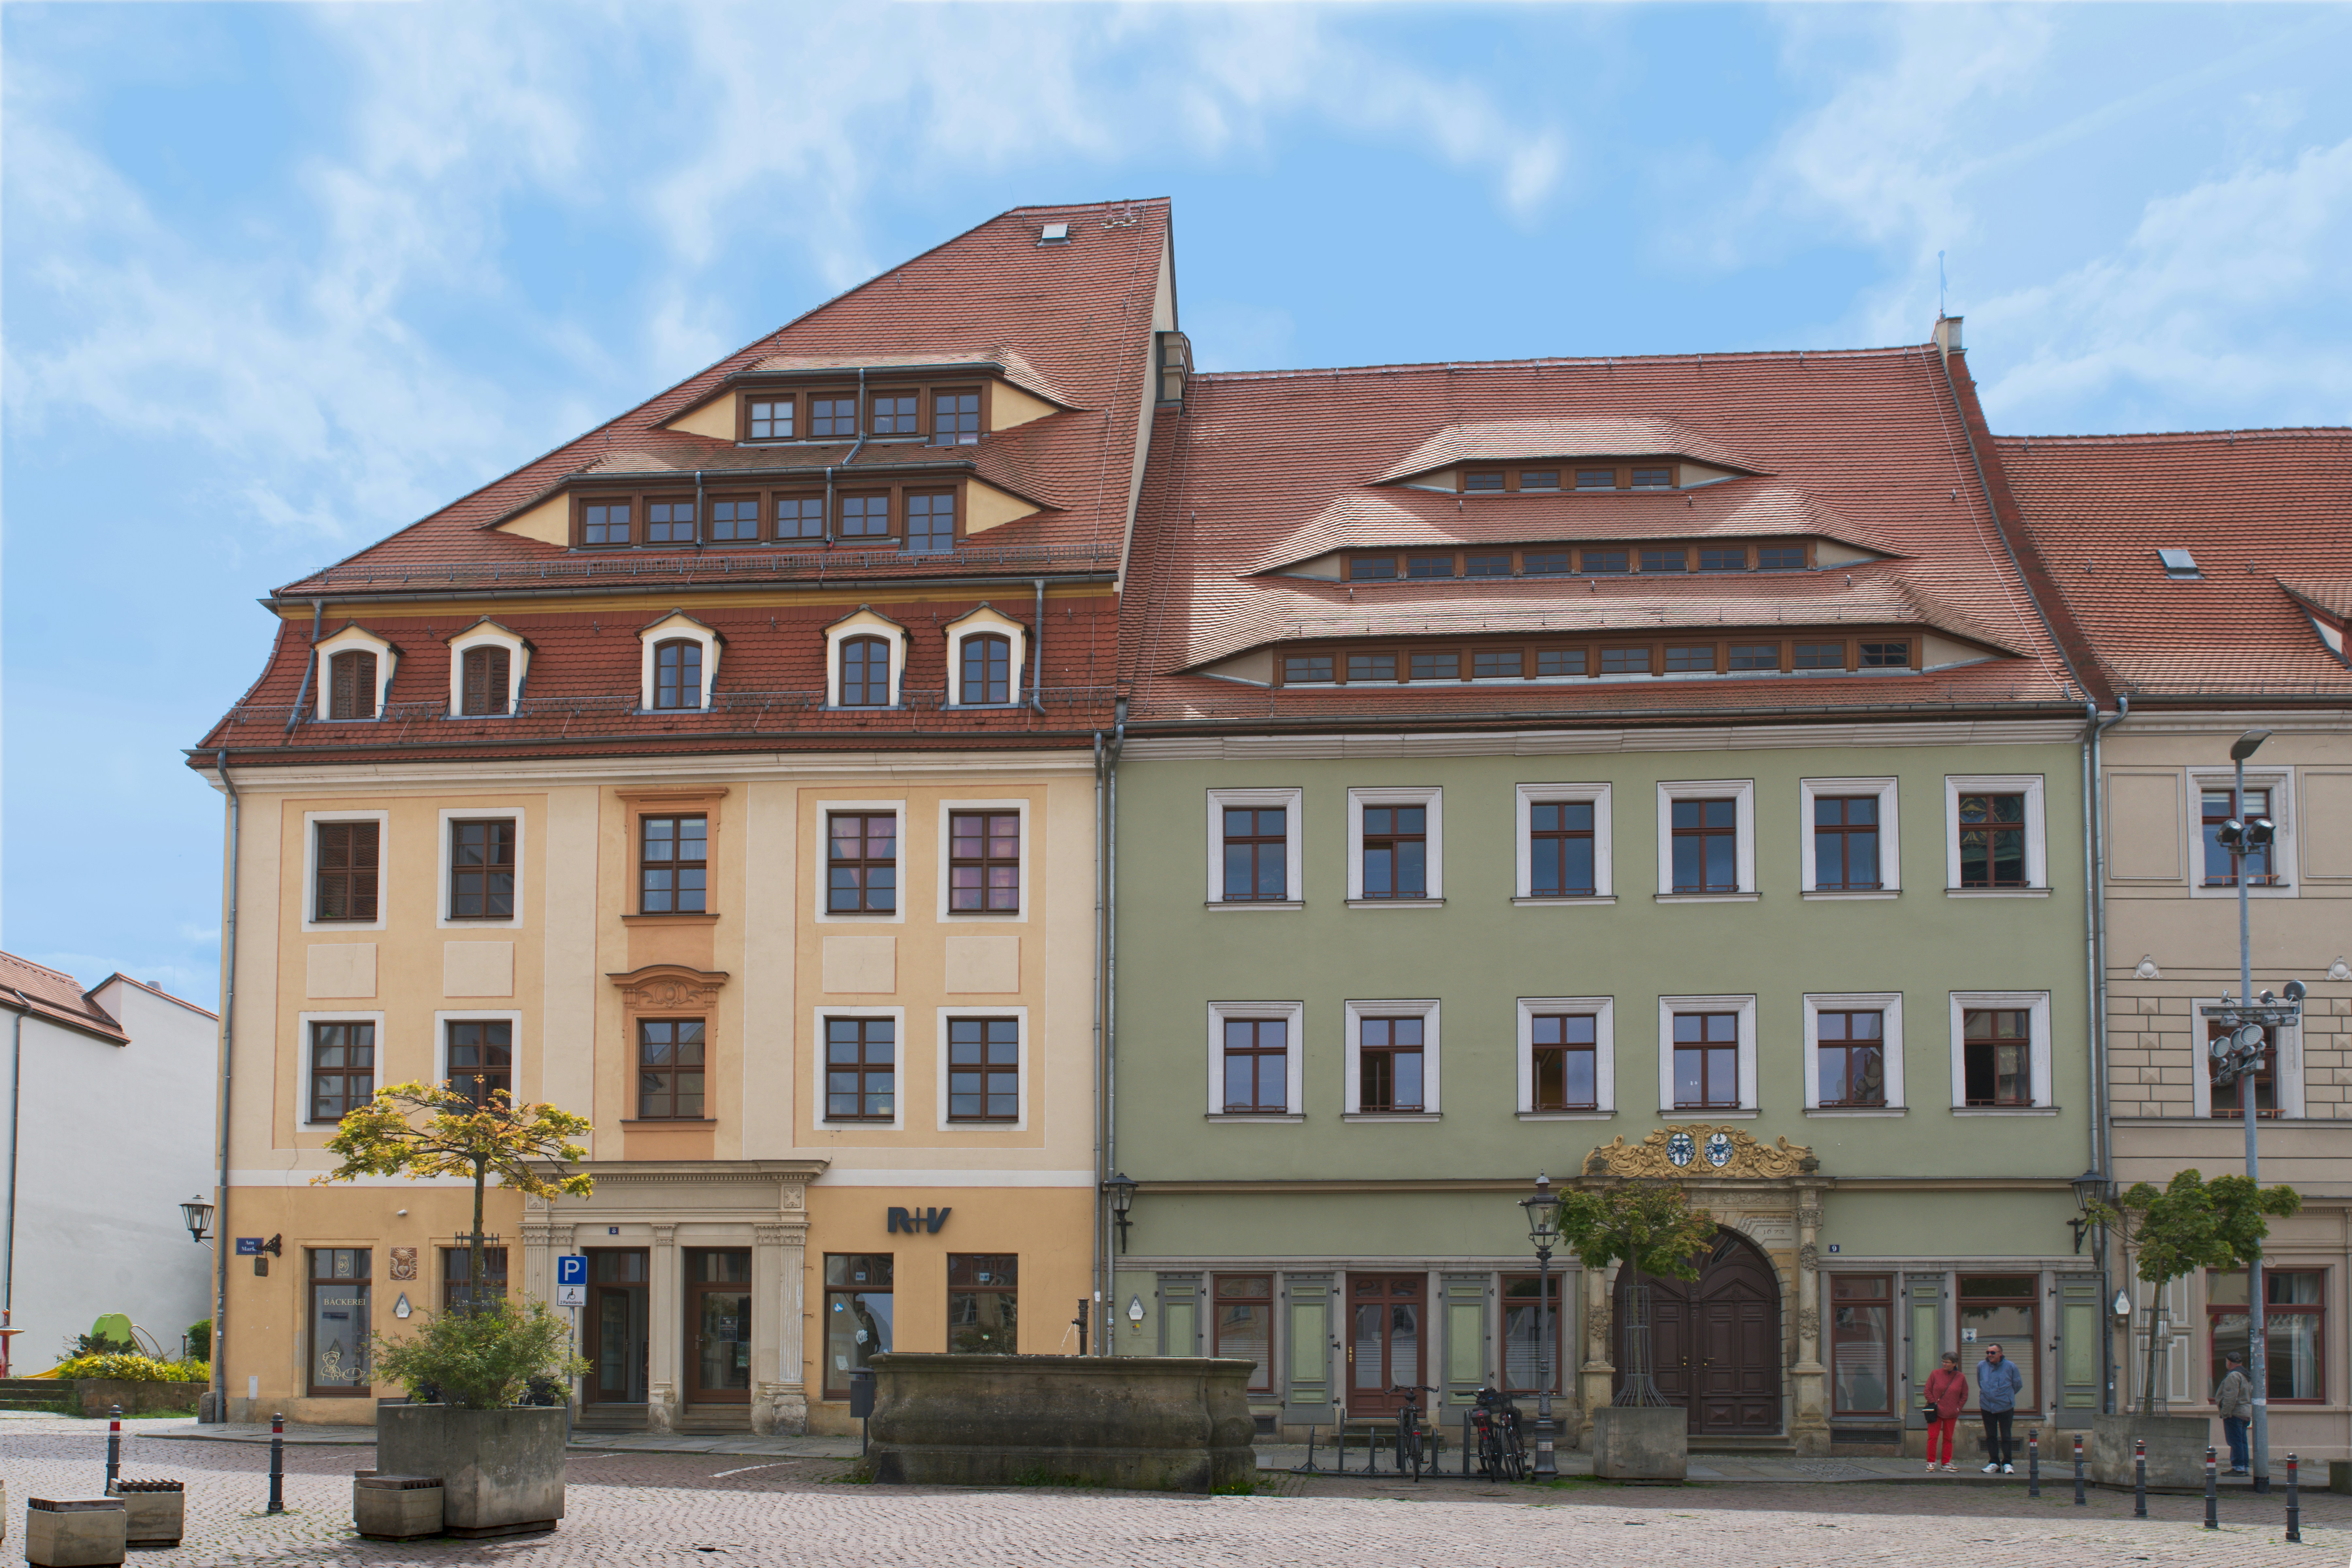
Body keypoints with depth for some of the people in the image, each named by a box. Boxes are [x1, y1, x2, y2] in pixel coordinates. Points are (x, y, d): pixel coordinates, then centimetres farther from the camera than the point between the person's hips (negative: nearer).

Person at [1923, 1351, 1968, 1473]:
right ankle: (1931, 1463, 3)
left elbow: (1964, 1396, 9)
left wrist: (1958, 1408, 0)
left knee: (1948, 1439, 7)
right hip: (1936, 1412, -1)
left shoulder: (1961, 1378, 2)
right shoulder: (1935, 1374, -1)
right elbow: (1928, 1391, 4)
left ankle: (1947, 1464, 15)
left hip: (1951, 1414, 1)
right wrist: (1933, 1404, -6)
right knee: (1933, 1437, -5)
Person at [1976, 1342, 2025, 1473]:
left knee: (2006, 1436, 1)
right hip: (1987, 1407, 2)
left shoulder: (2011, 1367, -5)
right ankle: (1994, 1463, 13)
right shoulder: (1981, 1366, 2)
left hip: (2006, 1407, -2)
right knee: (1991, 1436, 6)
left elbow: (2018, 1385, 9)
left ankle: (2007, 1464, 6)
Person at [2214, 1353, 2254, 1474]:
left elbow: (2230, 1397, -20)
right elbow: (2250, 1396, 21)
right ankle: (2244, 1468, 14)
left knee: (2236, 1442, -9)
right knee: (2242, 1442, 12)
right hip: (2246, 1413, 10)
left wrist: (2225, 1413, -18)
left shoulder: (2233, 1376, -14)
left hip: (2235, 1414, -10)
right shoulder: (2246, 1376, 18)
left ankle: (2238, 1468, -11)